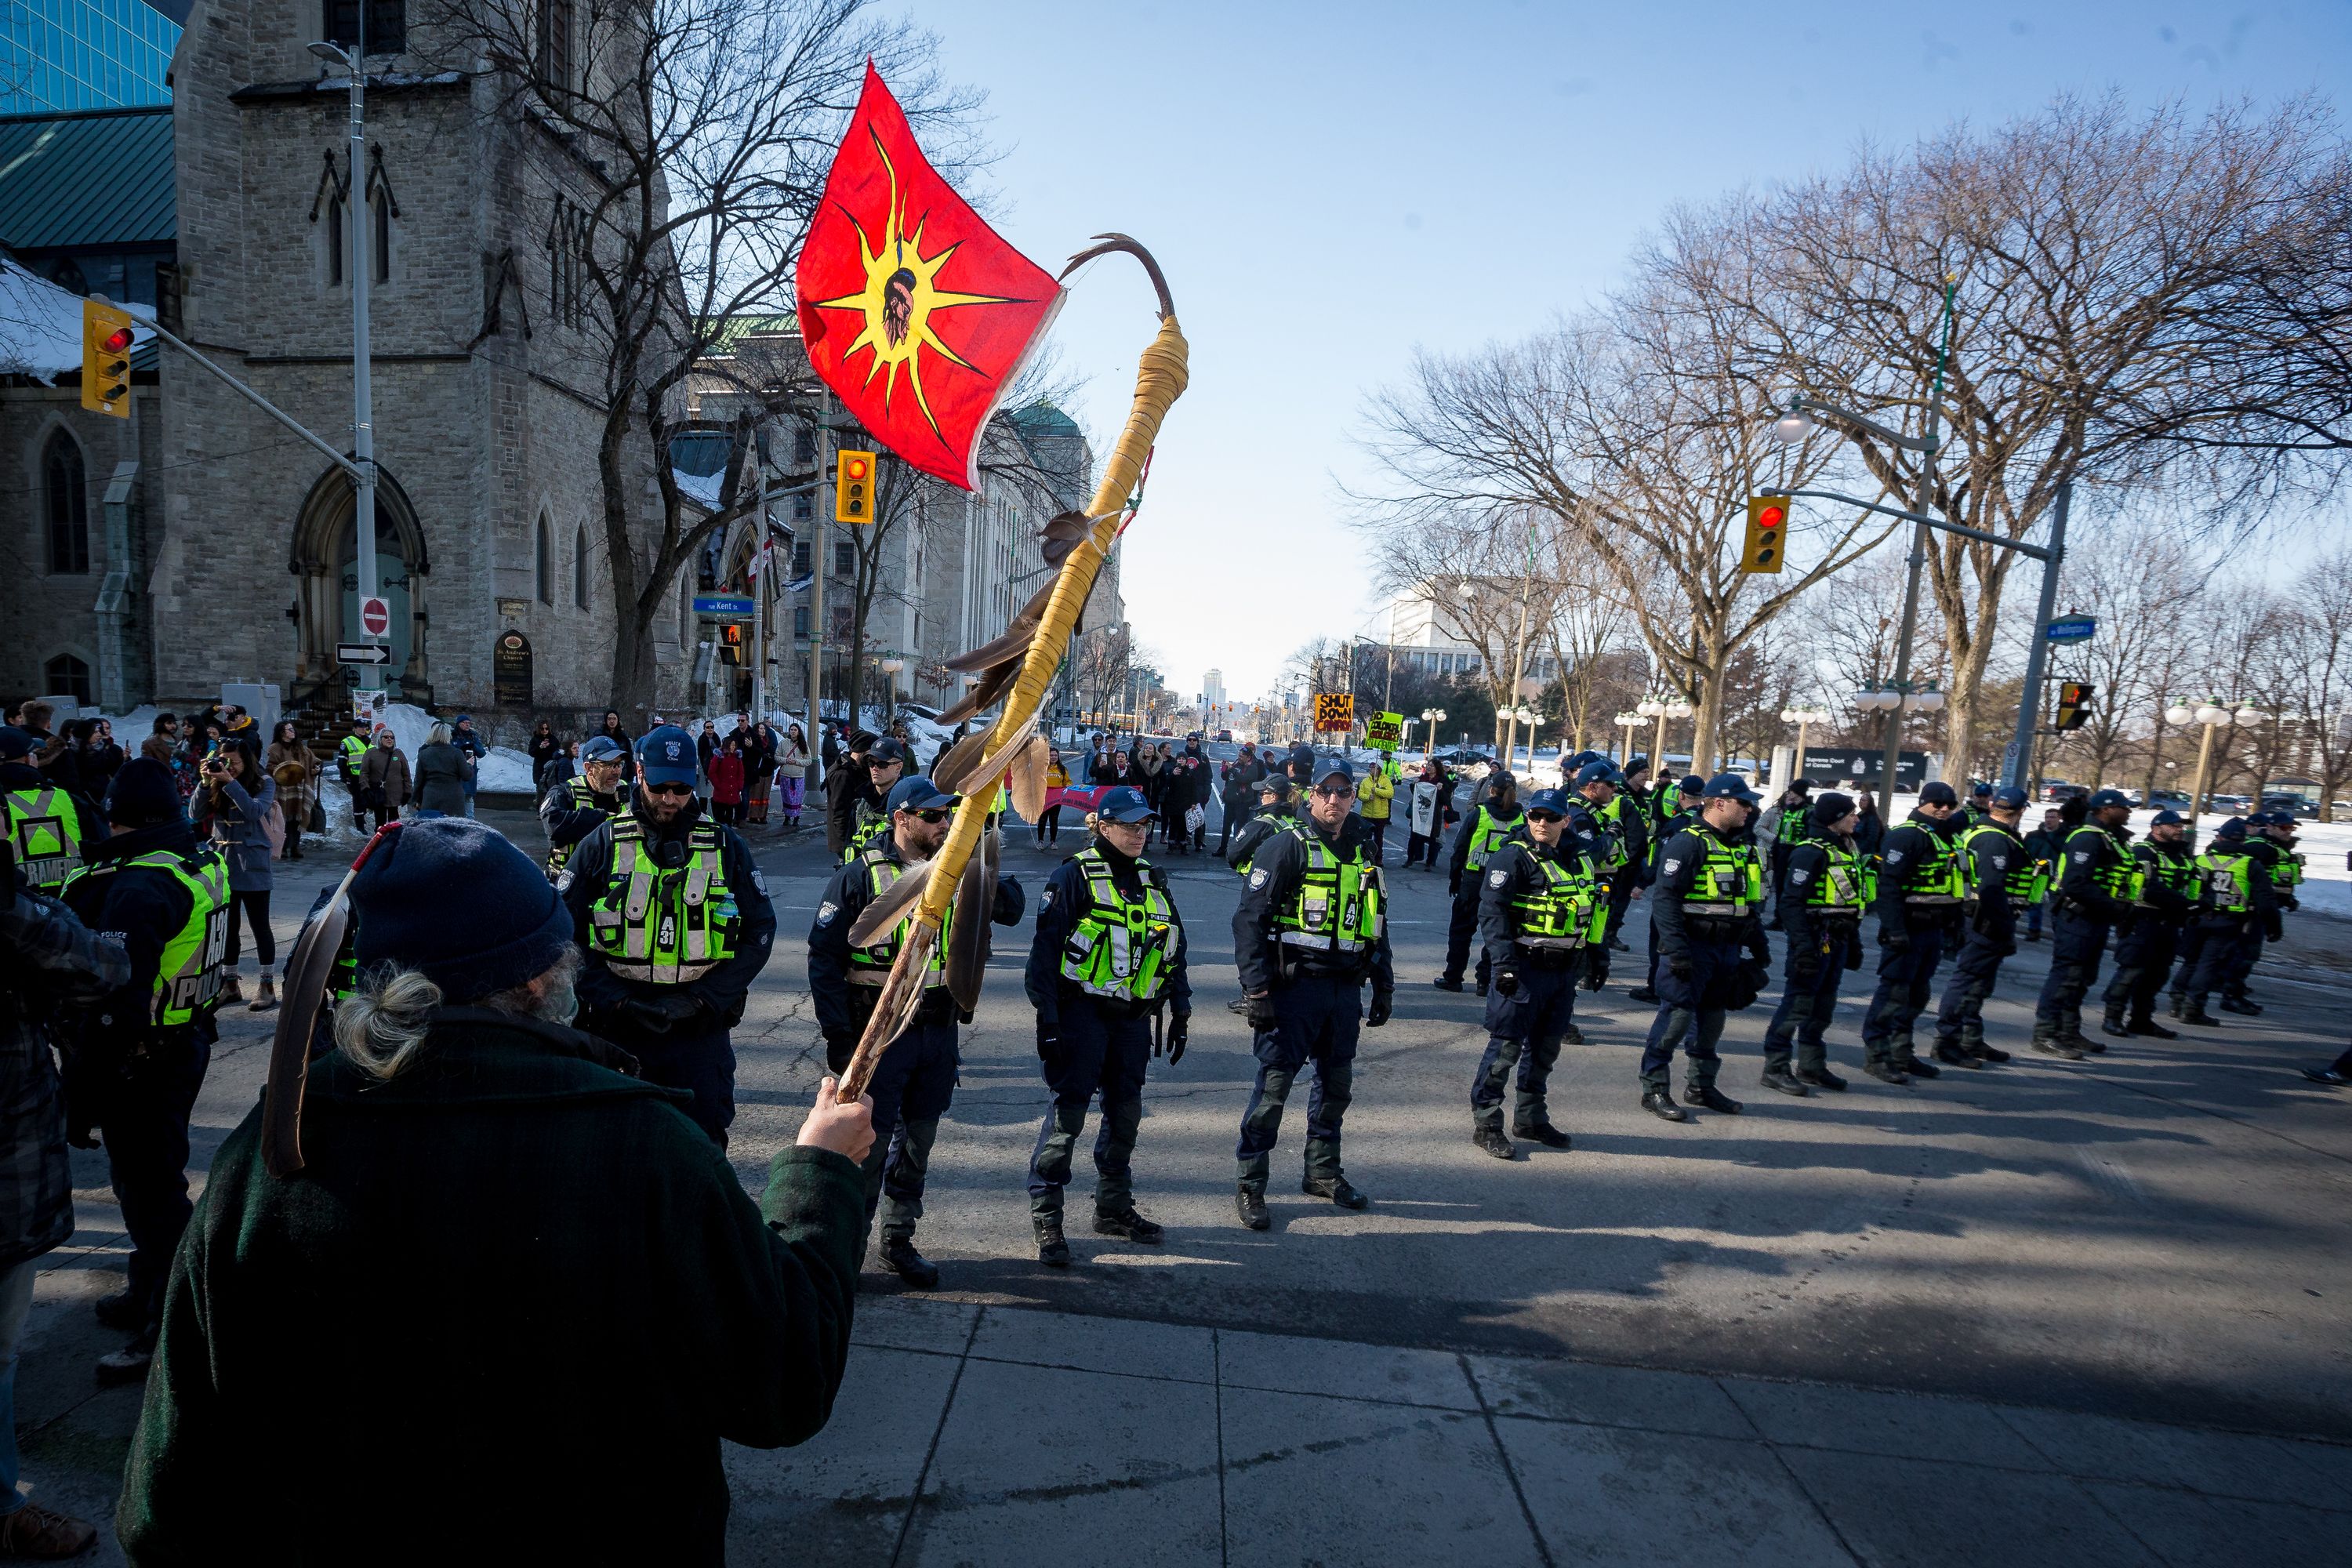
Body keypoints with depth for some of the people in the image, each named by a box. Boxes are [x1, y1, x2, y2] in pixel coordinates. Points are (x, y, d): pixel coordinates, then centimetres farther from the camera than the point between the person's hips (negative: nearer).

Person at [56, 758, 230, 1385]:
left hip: (142, 1064, -9)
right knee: (149, 1178, 24)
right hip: (190, 1039, 9)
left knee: (151, 1191, 2)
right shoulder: (207, 860, 3)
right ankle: (148, 1295, 42)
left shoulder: (138, 889, -25)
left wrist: (81, 1094, -21)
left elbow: (115, 1003, -27)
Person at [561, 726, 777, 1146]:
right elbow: (565, 933, -2)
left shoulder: (727, 846, 2)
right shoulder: (603, 844, 0)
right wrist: (616, 1001, -14)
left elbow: (760, 930, 1)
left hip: (700, 1030, 0)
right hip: (617, 1028, 0)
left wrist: (703, 1000, -9)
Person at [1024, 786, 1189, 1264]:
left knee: (1126, 1112, 13)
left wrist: (1180, 1013, 15)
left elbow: (1175, 950, 18)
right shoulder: (1075, 875, -7)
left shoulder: (1154, 880, 12)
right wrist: (1047, 1019, -14)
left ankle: (1114, 1207, 28)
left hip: (1134, 1018, 6)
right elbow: (1046, 948, -10)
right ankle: (1045, 1219, 9)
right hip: (1082, 1013, -6)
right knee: (1069, 1113, -3)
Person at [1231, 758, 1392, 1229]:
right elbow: (1250, 918, -13)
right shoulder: (1288, 845, -8)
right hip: (1294, 986, -6)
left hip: (1345, 990, 6)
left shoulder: (1363, 854, 13)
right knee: (1274, 1086, -2)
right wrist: (1257, 990, -18)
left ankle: (1323, 1172, 32)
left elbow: (1377, 926, 22)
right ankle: (1250, 1186, 11)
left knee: (1337, 1085, 15)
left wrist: (1384, 986, 18)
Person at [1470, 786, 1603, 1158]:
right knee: (1507, 1046, -4)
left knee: (1547, 1045, 15)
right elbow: (1492, 911, -16)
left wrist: (1598, 957, 20)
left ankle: (1531, 1118, 29)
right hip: (1527, 967, -7)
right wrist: (1503, 963, -23)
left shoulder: (1579, 858, 12)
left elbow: (1594, 911, 22)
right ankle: (1485, 1124, 5)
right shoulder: (1514, 857, -10)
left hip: (1566, 970, 7)